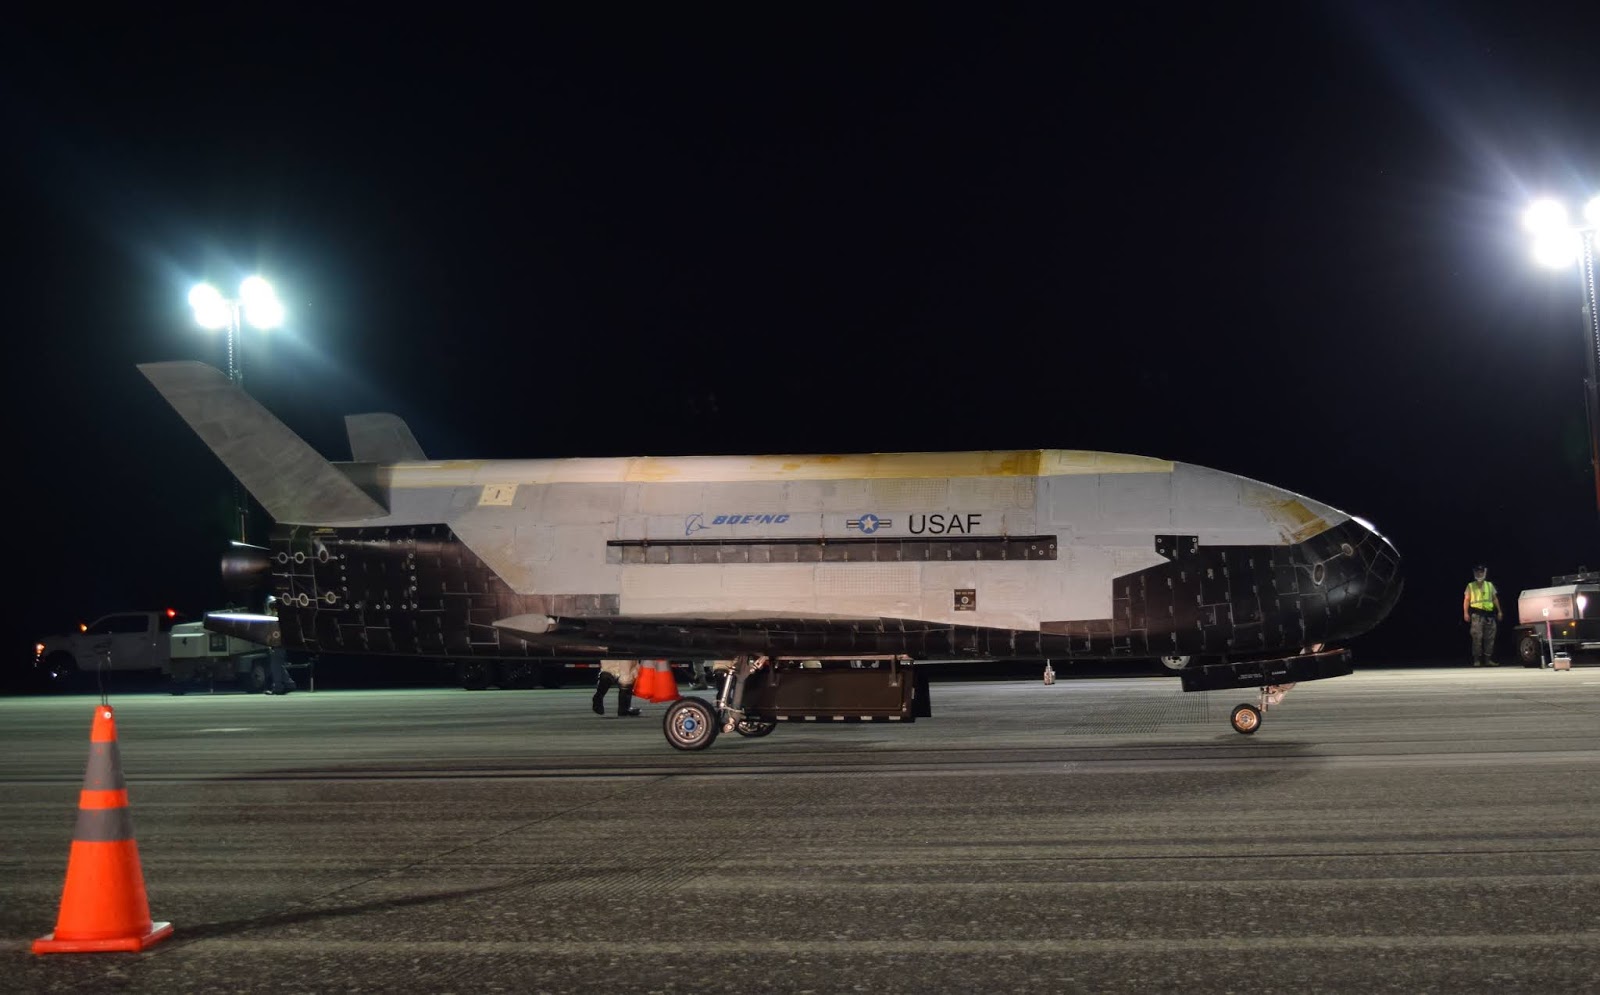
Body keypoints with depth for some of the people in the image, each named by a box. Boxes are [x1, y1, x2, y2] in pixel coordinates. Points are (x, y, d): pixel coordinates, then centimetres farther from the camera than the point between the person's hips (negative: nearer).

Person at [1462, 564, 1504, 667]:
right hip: (1477, 615, -4)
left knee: (1489, 638, 3)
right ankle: (1477, 660, -9)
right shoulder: (1471, 586, 7)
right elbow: (1466, 600, 2)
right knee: (1477, 637, -10)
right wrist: (1465, 613, -9)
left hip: (1490, 615, 4)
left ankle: (1488, 659, 9)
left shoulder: (1490, 585, 17)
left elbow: (1495, 599, 18)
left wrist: (1499, 611, 10)